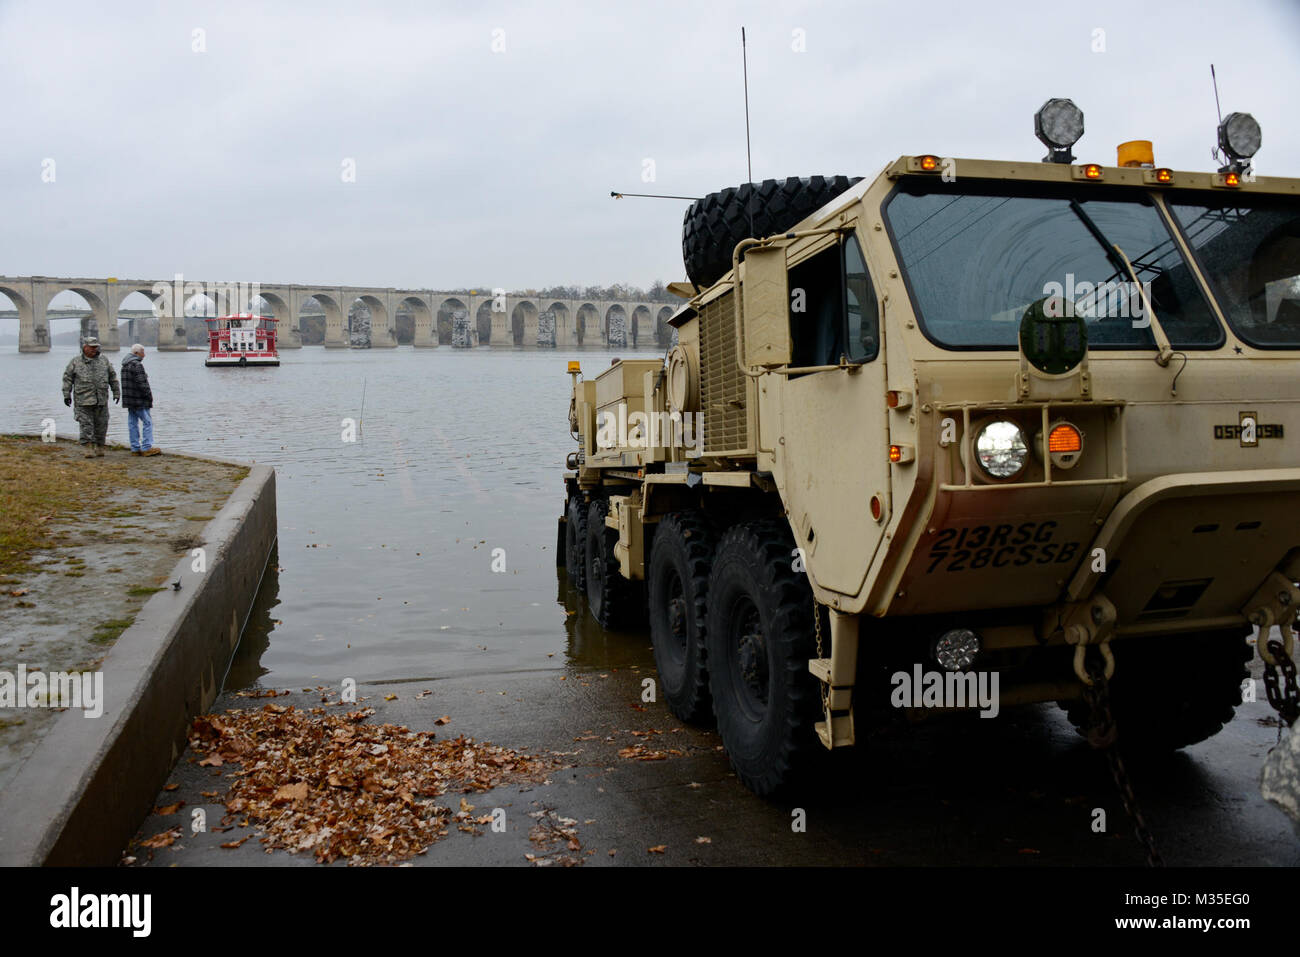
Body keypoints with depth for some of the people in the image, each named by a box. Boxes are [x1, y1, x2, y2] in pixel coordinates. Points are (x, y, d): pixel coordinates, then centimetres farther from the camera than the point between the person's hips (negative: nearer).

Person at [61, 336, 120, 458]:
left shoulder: (104, 361, 10)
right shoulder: (76, 362, 4)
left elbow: (112, 377, 16)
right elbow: (67, 378, 6)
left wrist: (116, 392, 14)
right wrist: (66, 394, 0)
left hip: (101, 400, 2)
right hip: (83, 400, -2)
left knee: (101, 424, 5)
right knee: (86, 424, -7)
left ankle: (100, 447, 18)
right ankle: (89, 448, -8)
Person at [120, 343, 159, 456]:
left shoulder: (125, 365, 16)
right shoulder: (137, 365, -15)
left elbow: (125, 383, 19)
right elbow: (142, 384, -20)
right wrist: (149, 396, -9)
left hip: (129, 400, 10)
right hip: (139, 401, -9)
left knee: (132, 423, 9)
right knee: (147, 422, -4)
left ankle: (135, 449, 12)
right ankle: (146, 447, -6)